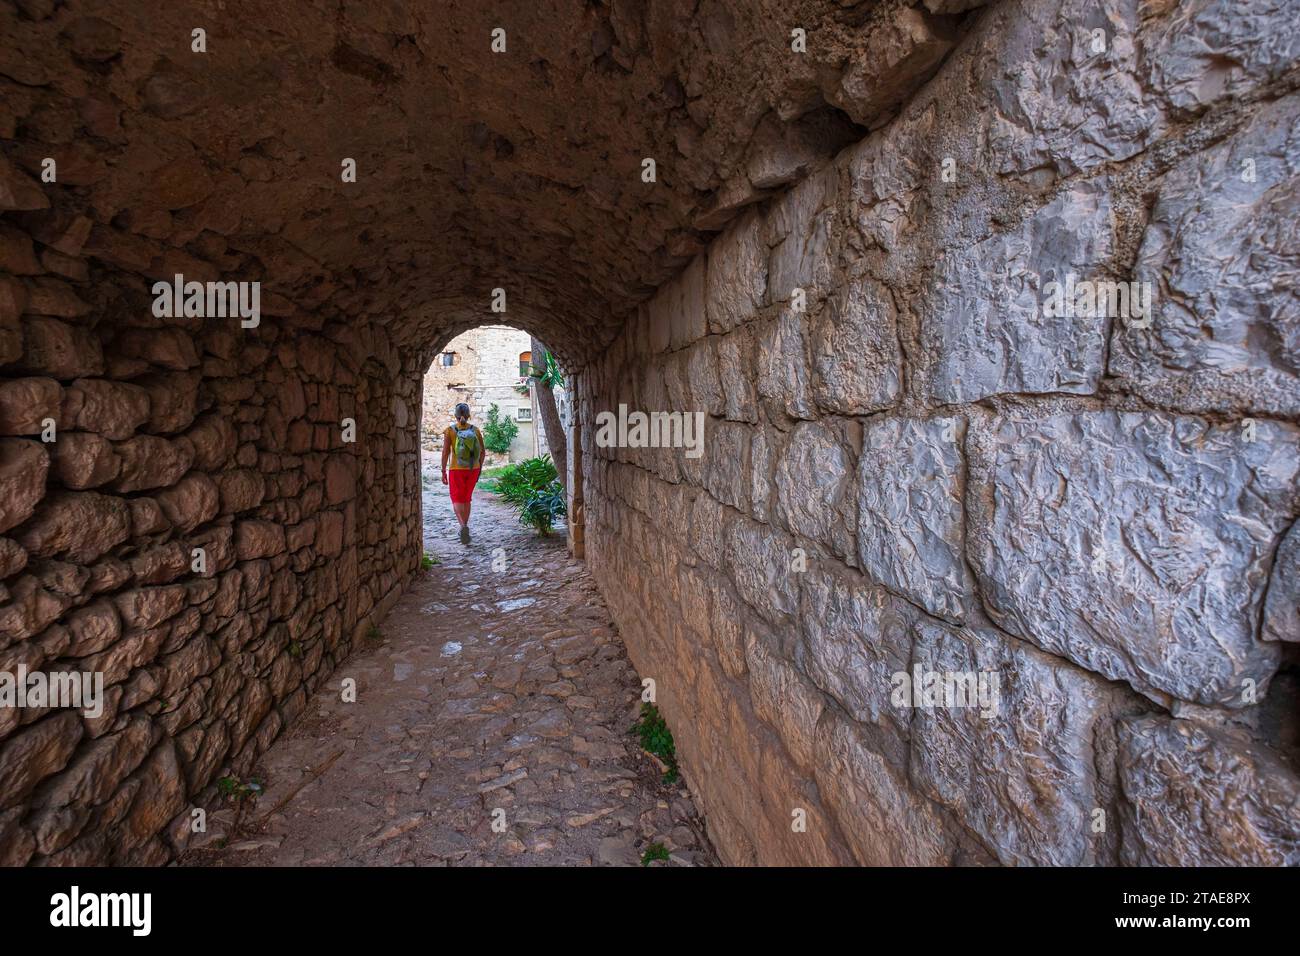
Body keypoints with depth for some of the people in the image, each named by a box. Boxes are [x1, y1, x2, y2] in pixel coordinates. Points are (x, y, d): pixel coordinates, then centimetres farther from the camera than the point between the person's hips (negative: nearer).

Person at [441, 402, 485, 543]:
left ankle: (463, 526, -22)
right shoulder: (475, 429, -1)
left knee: (457, 501, 4)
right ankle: (464, 529, 23)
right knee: (466, 498, 19)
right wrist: (479, 468, 13)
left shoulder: (450, 430, -9)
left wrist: (443, 472, -6)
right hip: (473, 469, 3)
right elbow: (483, 451, 0)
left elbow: (445, 452, -13)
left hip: (456, 470, -3)